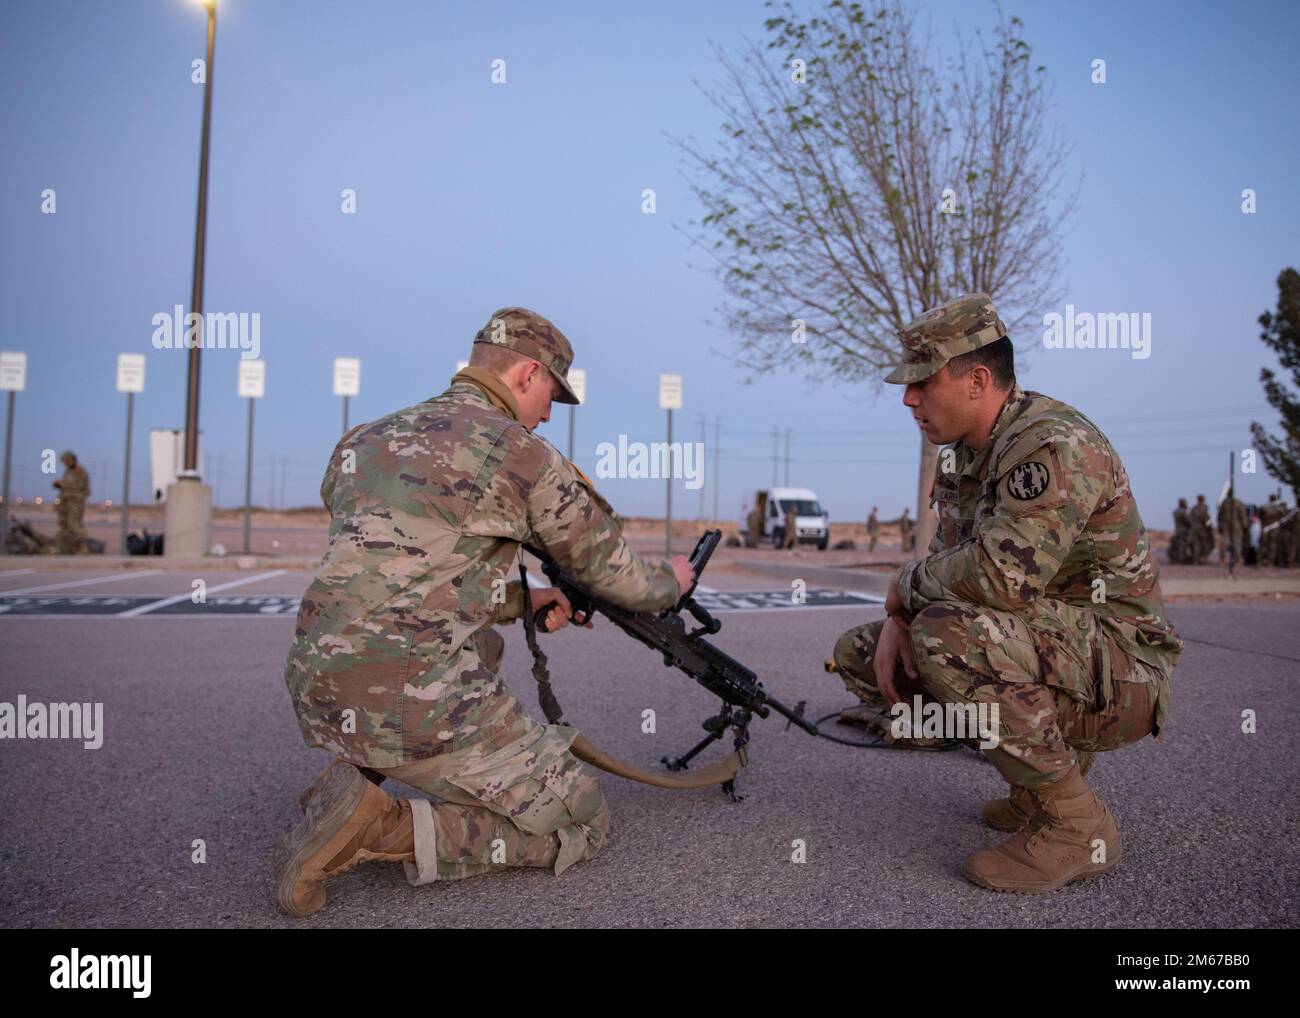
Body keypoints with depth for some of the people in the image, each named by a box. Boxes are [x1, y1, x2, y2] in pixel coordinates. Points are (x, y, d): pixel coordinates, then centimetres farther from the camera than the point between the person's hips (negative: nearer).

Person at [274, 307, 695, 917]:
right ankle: (382, 828, -9)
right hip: (415, 704, -8)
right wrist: (669, 584, 30)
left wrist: (523, 603, 25)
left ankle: (359, 772, 16)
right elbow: (609, 569, 7)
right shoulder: (521, 455, -5)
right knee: (584, 826, 8)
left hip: (315, 693, 8)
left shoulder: (363, 441, 16)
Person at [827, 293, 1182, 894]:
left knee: (949, 631, -35)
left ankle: (1077, 823, -13)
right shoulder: (970, 454, 9)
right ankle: (1047, 761, 13)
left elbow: (1002, 574, -36)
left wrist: (905, 584, -16)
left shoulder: (1054, 443, -22)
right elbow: (947, 562, 14)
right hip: (1040, 649, 10)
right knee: (857, 654, 4)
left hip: (1119, 672, -9)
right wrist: (897, 616, -6)